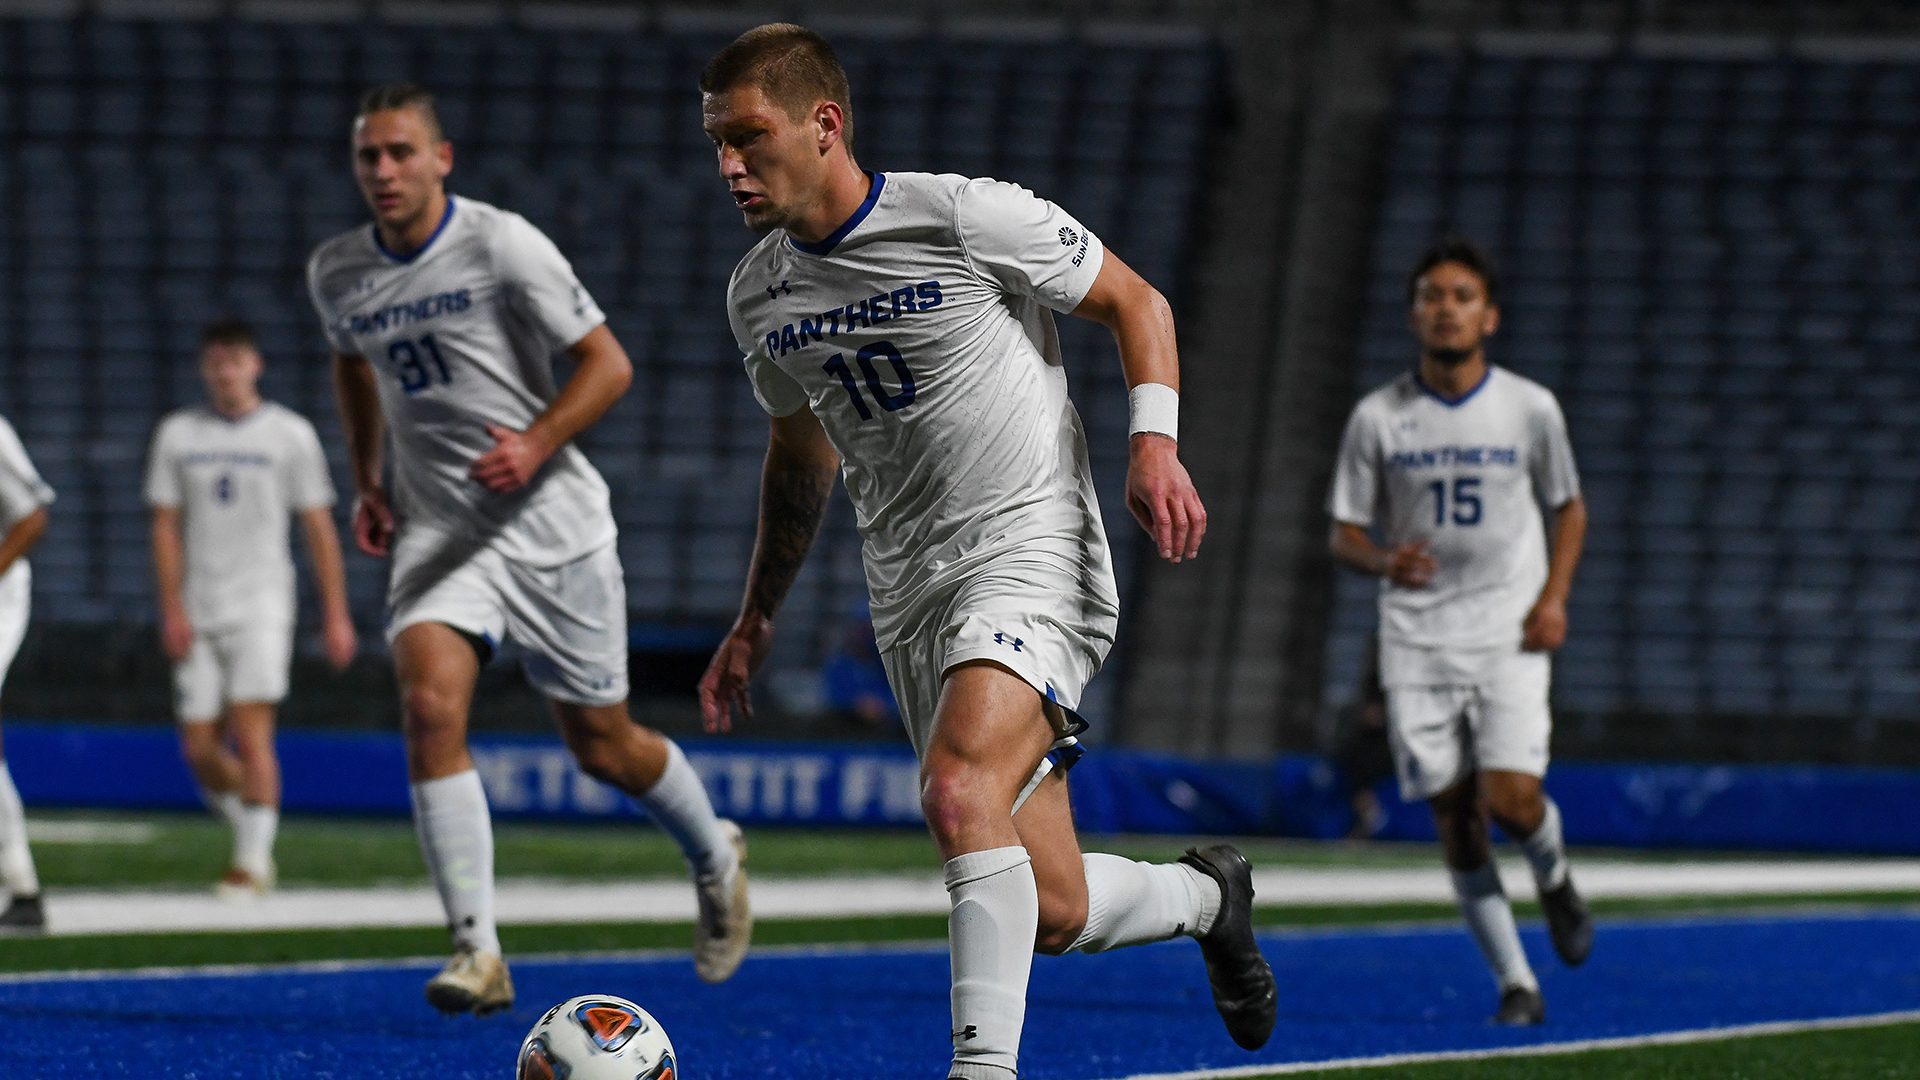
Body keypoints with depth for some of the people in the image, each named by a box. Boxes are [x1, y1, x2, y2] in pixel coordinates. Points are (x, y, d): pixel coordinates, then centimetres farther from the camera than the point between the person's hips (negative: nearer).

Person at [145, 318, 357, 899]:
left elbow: (319, 529, 3)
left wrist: (336, 615, -1)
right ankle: (255, 839, 24)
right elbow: (166, 527, 7)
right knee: (200, 750, 2)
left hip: (261, 608, -3)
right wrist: (171, 610, -3)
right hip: (198, 613, 3)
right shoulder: (178, 434, 8)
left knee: (250, 734, -15)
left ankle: (251, 862, -11)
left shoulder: (290, 434, 2)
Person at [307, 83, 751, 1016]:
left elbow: (606, 363, -10)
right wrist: (365, 482, 16)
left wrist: (535, 444, -24)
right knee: (429, 708, -22)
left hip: (552, 525, -3)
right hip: (437, 531, 3)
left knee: (602, 745, 6)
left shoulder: (504, 246, -13)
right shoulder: (336, 273, 3)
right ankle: (477, 953, -21)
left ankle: (715, 857, 39)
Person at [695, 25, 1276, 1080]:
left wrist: (1155, 443, -15)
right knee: (1054, 914, 2)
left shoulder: (968, 217, -11)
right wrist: (755, 621, 23)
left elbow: (1135, 301, 0)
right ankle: (1207, 895, 34)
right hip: (910, 591, 6)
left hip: (1032, 550, -6)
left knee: (959, 790, -31)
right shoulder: (759, 297, 7)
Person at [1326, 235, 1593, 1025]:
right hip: (1416, 640, 1)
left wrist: (1554, 597, -2)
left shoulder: (1531, 409, 1)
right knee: (1454, 816, 0)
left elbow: (1568, 507, 14)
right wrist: (1385, 561, -18)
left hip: (1509, 634, -1)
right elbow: (1344, 534, 5)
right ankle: (1516, 983, 10)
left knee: (1509, 797, -15)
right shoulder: (1377, 418, 0)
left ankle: (1553, 875, 21)